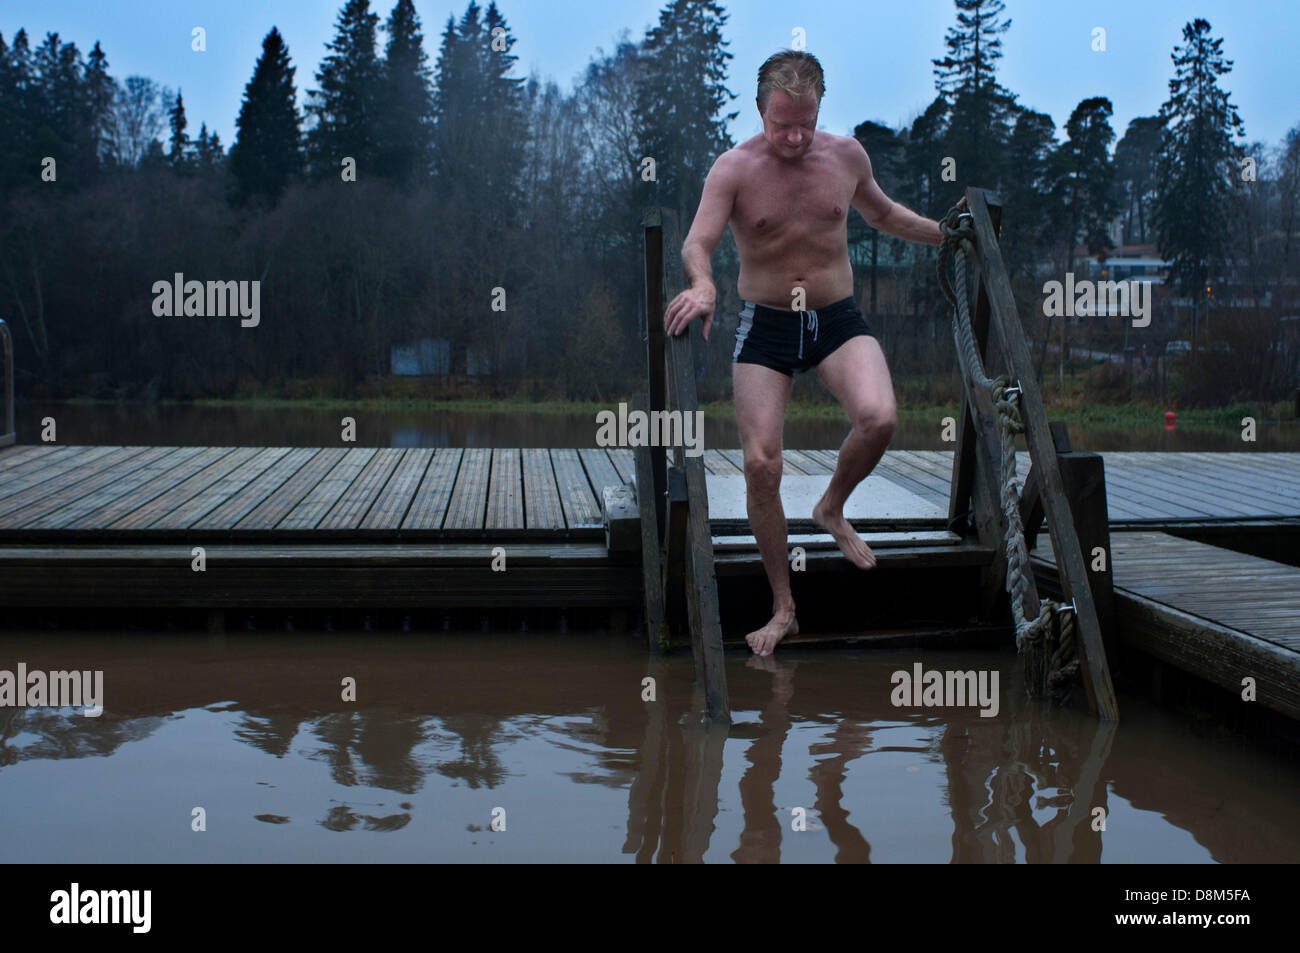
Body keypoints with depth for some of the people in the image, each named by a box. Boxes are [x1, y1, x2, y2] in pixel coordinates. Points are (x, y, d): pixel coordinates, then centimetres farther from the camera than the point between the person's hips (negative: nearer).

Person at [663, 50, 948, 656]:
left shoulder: (847, 155, 2)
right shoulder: (734, 169, -9)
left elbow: (882, 214, 22)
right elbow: (696, 242, -21)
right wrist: (702, 285, -43)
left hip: (838, 319, 2)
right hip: (764, 326, -1)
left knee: (878, 418, -26)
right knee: (760, 463, -8)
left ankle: (832, 508, 8)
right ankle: (783, 609, 9)